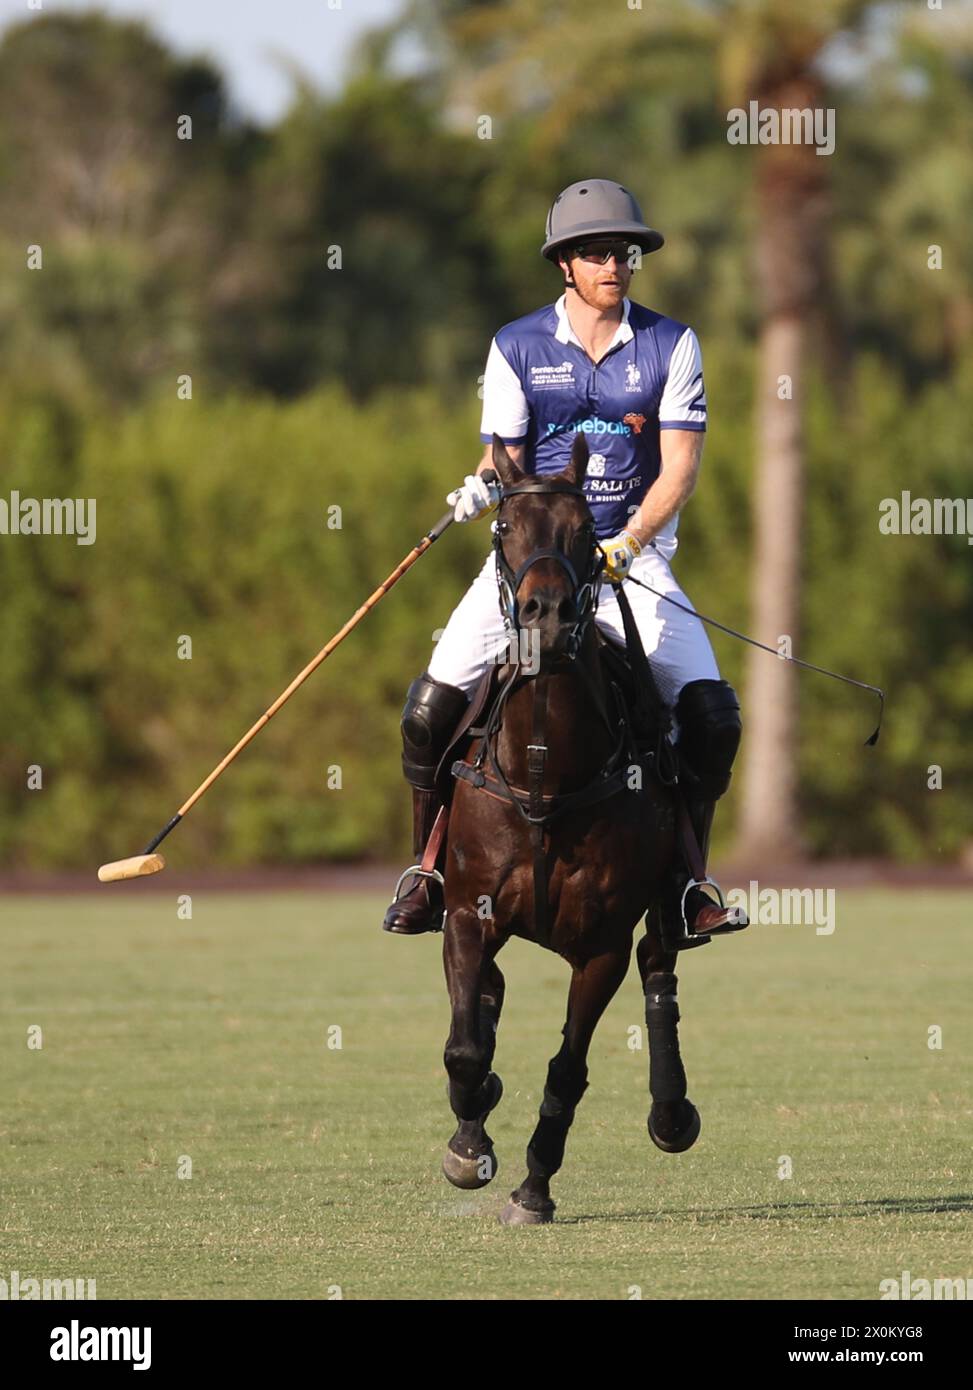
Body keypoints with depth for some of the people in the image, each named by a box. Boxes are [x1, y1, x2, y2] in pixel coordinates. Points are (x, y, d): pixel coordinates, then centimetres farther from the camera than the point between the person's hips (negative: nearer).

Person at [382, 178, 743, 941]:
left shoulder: (672, 346, 0)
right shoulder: (517, 347, 1)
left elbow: (679, 470, -5)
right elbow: (505, 458, 1)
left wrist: (622, 547, -20)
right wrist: (483, 491, -24)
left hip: (637, 550, 0)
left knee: (712, 713, -17)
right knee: (430, 708, -15)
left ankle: (681, 878, 1)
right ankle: (428, 872, 3)